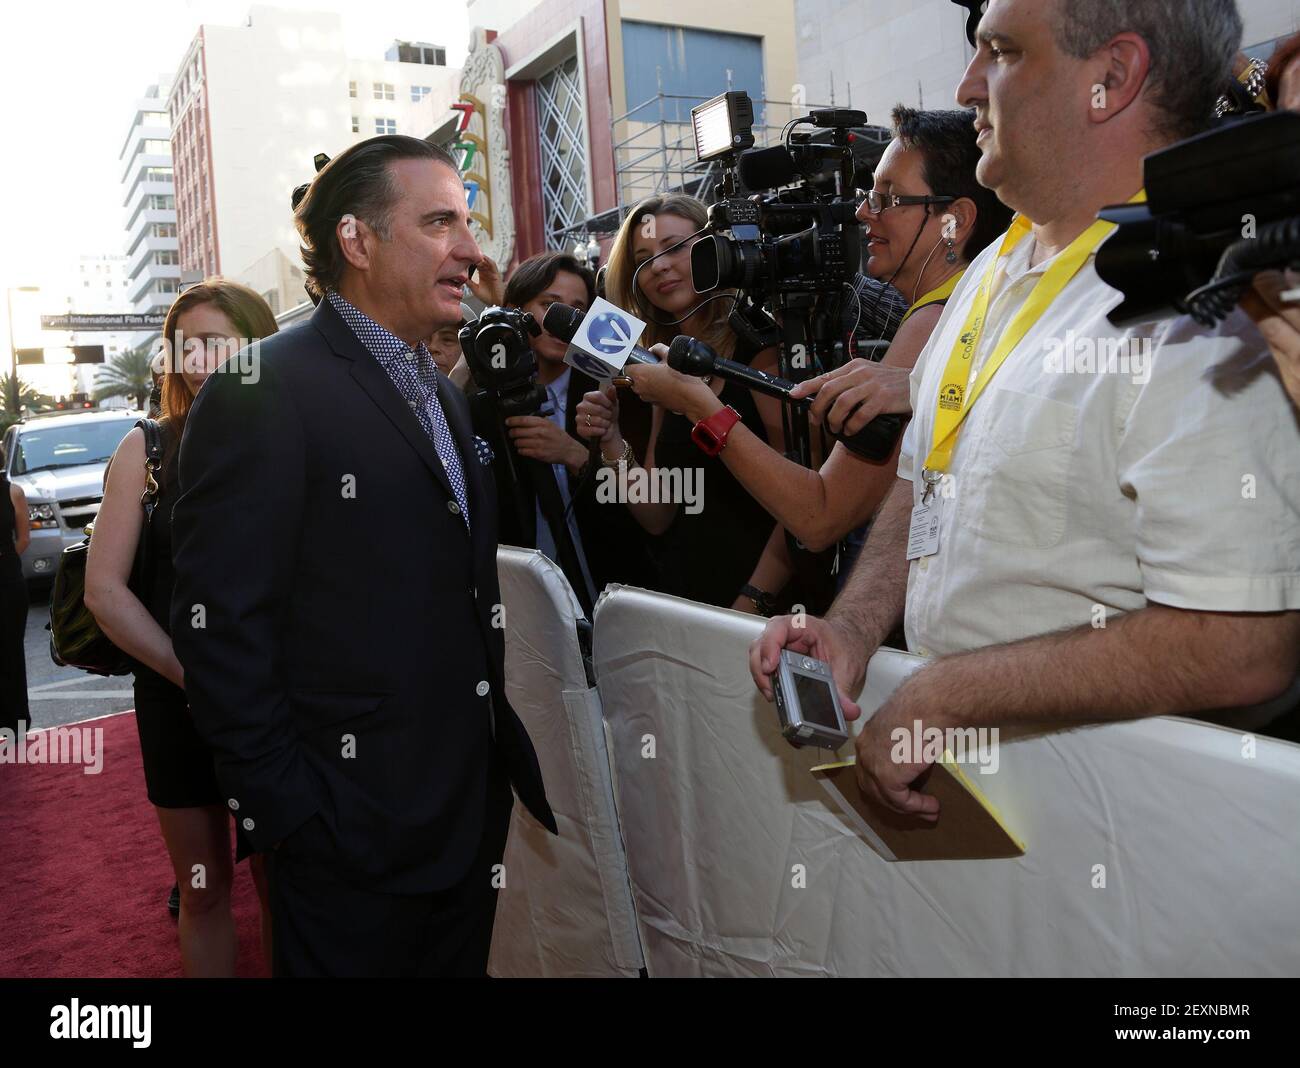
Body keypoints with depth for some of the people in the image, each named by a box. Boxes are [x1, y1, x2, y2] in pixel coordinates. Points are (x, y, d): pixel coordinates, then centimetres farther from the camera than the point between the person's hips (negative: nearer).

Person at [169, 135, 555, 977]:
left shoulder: (444, 393, 12)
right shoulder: (263, 394, -15)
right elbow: (222, 629, -18)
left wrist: (501, 745, 11)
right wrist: (290, 814, -16)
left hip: (474, 811, 8)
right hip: (352, 839, -7)